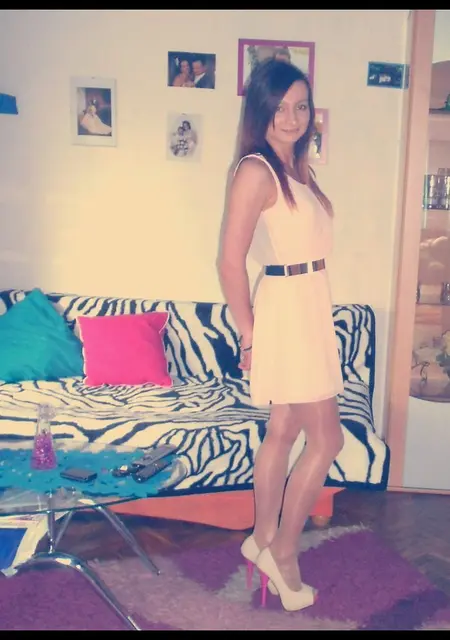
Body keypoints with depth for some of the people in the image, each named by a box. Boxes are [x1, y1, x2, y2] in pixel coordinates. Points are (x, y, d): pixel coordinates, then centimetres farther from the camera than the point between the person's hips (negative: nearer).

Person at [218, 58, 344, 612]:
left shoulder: (297, 168, 14)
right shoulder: (256, 170, -14)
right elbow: (231, 261, -17)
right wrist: (249, 336, -12)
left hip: (310, 307, 9)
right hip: (285, 307, -9)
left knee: (284, 432, 15)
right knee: (326, 438, -2)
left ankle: (263, 540, 30)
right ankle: (283, 551, 14)